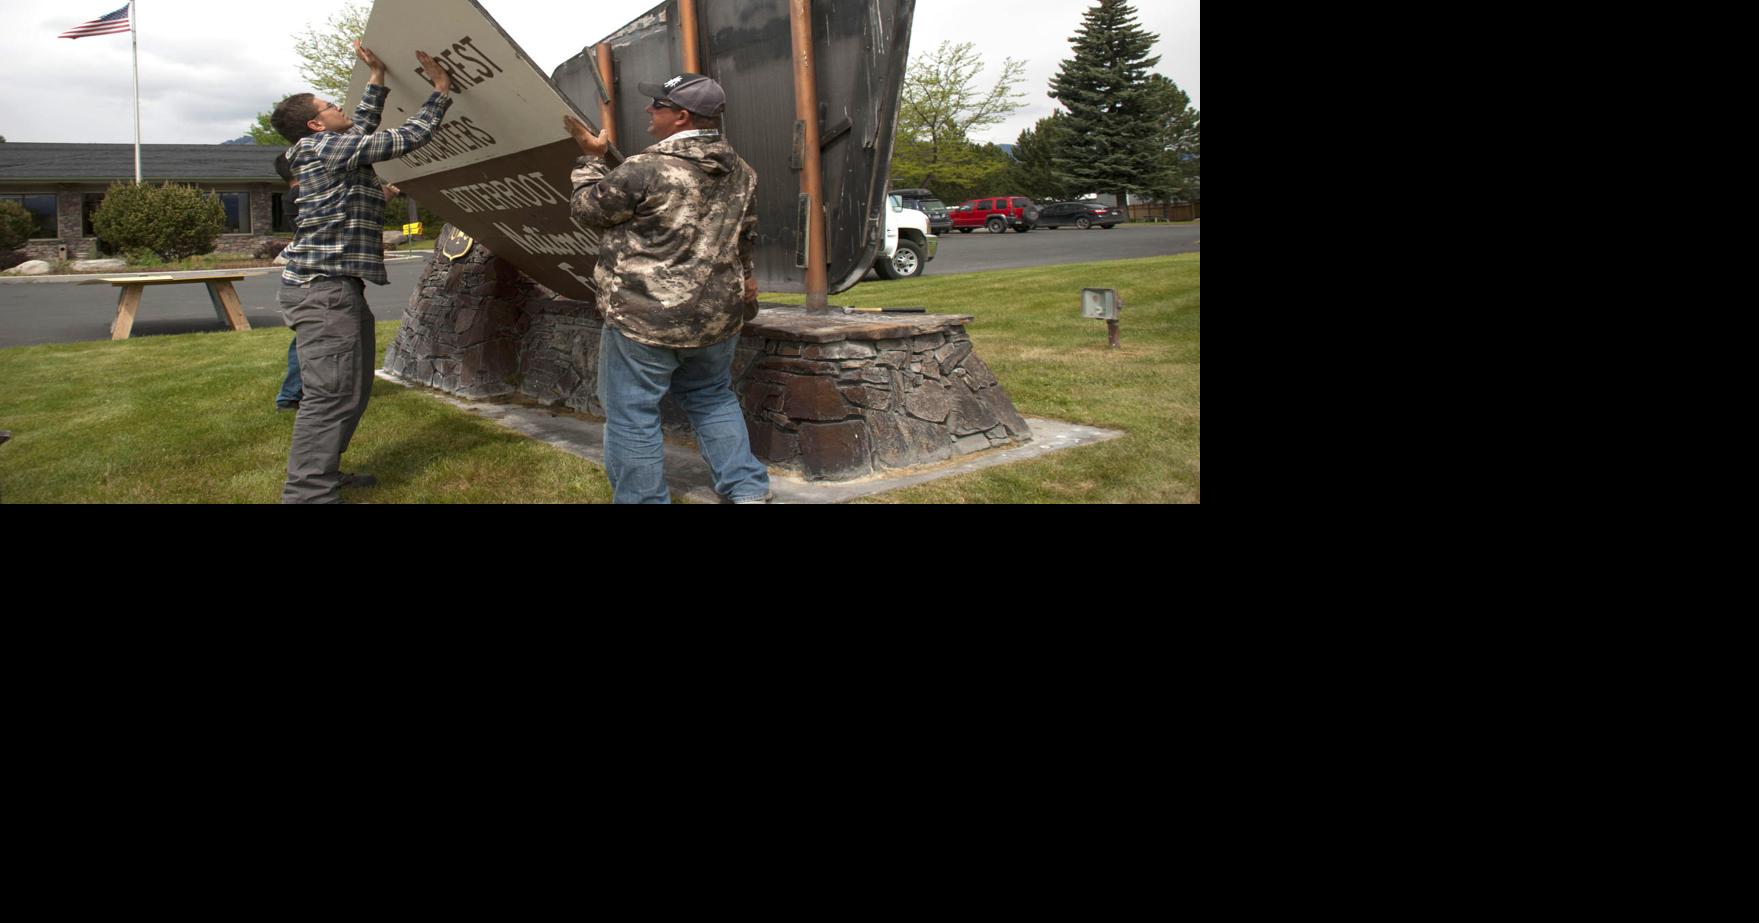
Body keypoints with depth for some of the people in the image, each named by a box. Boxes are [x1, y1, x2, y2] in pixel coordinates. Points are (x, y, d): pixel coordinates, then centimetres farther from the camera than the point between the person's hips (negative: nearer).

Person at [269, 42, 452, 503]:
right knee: (331, 395, -13)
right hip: (324, 290, -11)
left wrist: (377, 79, 34)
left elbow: (364, 125, 37)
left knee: (352, 391, 17)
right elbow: (406, 138, -9)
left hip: (337, 287, 11)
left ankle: (322, 476, 25)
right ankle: (308, 494, -12)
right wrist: (440, 91, 0)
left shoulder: (331, 149, 18)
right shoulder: (328, 148, -9)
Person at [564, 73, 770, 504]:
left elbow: (589, 209, -2)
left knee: (632, 416, 4)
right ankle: (748, 491, 21)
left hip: (645, 319, -7)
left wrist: (591, 158, 13)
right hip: (717, 315, 7)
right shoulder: (741, 173, 6)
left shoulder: (645, 169, -16)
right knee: (713, 399, 22)